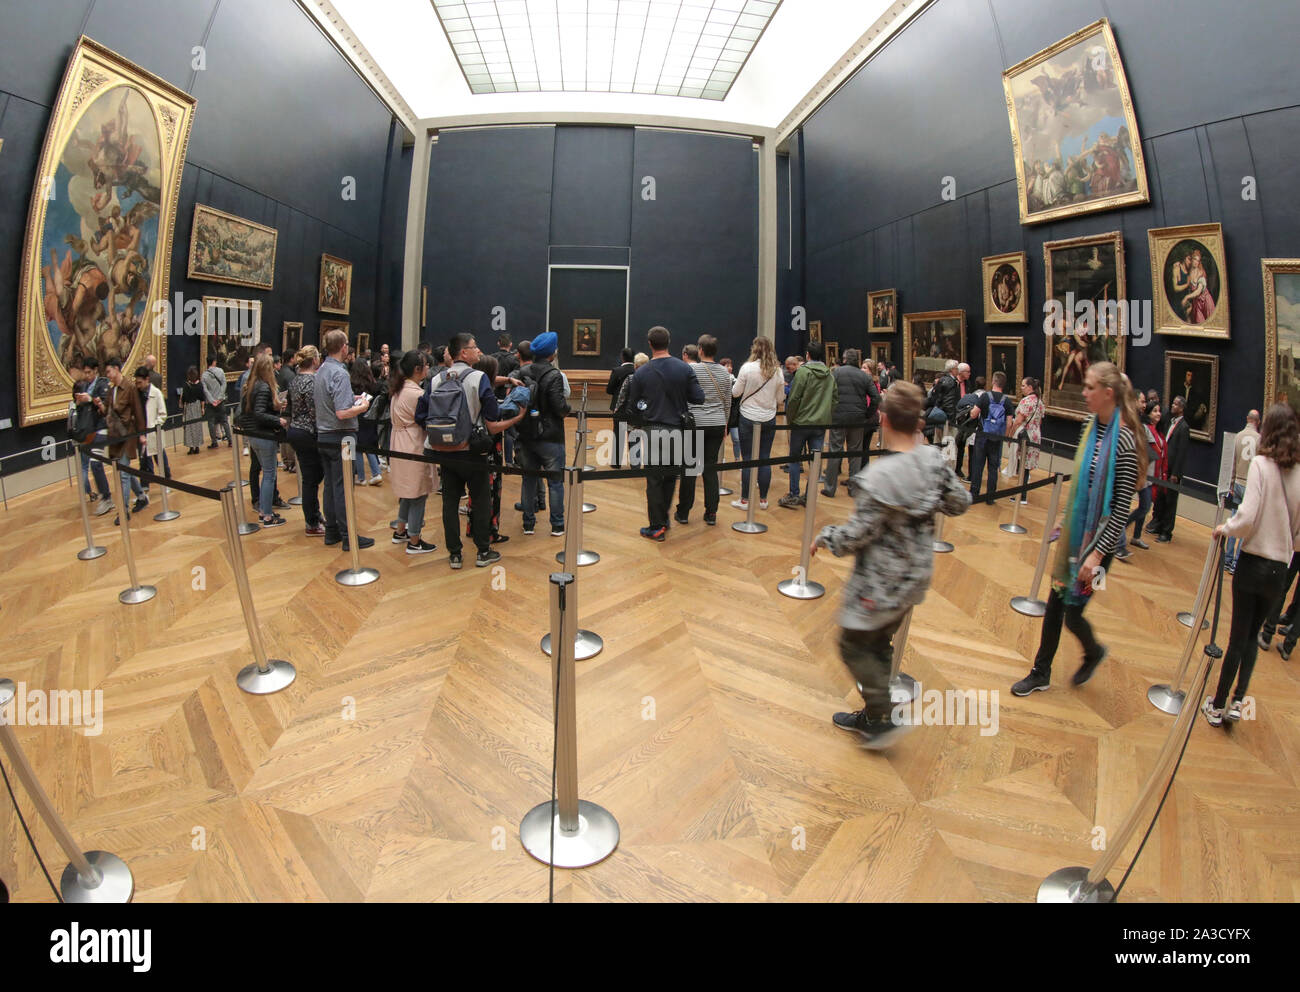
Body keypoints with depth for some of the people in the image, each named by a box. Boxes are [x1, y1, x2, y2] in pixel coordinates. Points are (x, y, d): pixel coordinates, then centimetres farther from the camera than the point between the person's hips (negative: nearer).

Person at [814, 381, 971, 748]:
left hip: (880, 582, -8)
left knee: (853, 645, 11)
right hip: (916, 576, 8)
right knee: (879, 644, 22)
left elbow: (858, 534, -21)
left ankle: (884, 717, 12)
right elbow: (959, 503, 8)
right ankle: (870, 716, 36)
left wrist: (824, 536, -3)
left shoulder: (878, 477, -28)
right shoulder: (934, 460, -6)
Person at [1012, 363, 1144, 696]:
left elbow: (1123, 507, -20)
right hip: (1075, 532, 7)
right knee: (1055, 603, 13)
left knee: (1073, 612, 4)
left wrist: (1097, 553, -21)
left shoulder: (1124, 440, -20)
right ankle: (1041, 673, 26)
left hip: (1098, 539, -7)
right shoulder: (1092, 425, 3)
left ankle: (1094, 652, 37)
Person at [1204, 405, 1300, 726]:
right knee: (1252, 635, 16)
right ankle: (1237, 702, 16)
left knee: (1238, 637, 4)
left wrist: (1224, 529, 0)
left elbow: (1247, 518, -19)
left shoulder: (1261, 464, -12)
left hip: (1253, 563, -4)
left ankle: (1218, 707, 14)